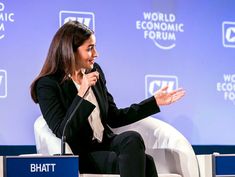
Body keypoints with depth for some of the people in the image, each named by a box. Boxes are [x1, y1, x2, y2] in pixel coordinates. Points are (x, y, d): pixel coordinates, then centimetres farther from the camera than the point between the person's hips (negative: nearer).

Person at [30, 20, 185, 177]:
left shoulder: (95, 71, 9)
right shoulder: (48, 85, -9)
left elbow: (114, 118, 15)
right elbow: (63, 133, -18)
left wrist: (154, 101, 11)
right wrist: (82, 93, -26)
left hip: (106, 144, 6)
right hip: (81, 156, -6)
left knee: (132, 139, -29)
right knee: (144, 162, -29)